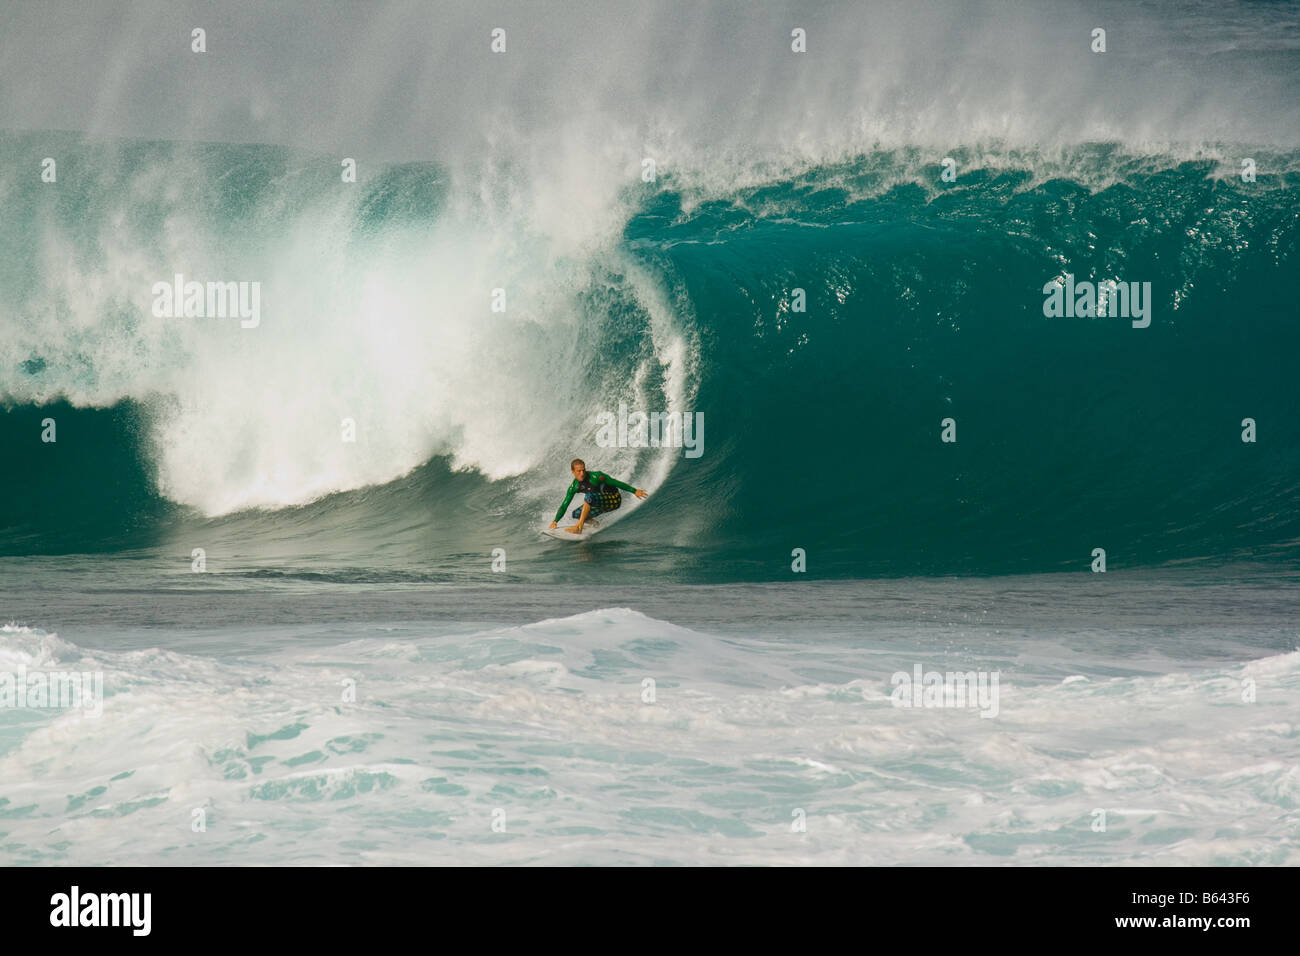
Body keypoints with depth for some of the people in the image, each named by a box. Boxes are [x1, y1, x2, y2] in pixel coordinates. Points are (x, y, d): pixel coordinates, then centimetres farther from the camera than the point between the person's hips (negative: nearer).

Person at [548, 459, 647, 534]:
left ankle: (579, 527, -34)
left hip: (614, 500, -7)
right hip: (601, 504, 7)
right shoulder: (574, 487, -6)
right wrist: (555, 521, -13)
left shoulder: (595, 477, -22)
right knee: (576, 513, -5)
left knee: (590, 496, -32)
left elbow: (615, 483, -15)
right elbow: (564, 506, -2)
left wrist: (634, 491, -13)